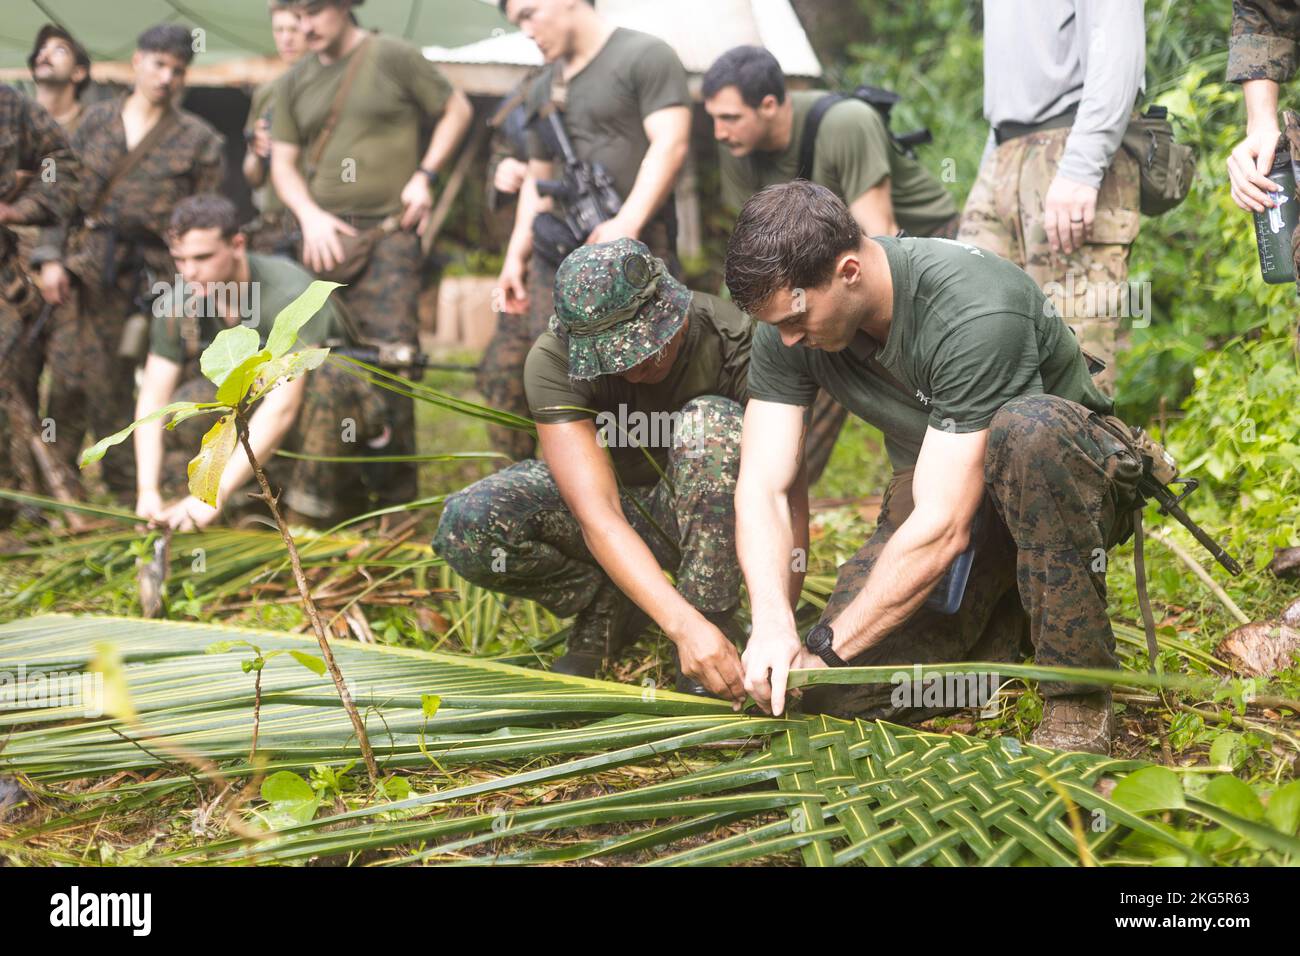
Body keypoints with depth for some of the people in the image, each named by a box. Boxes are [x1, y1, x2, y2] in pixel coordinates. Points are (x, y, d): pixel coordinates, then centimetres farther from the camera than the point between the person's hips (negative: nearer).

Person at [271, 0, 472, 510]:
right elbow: (283, 163, 13)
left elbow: (457, 110, 9)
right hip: (323, 238, 5)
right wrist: (311, 216, -5)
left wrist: (424, 175, -2)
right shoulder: (295, 82, 13)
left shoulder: (394, 58, 0)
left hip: (387, 234, -4)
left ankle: (396, 491, -4)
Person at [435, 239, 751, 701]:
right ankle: (609, 608, -3)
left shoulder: (735, 339, -26)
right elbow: (597, 515, -37)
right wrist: (682, 624, -50)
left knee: (711, 421, -34)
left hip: (707, 514, -1)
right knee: (466, 524, -28)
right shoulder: (554, 362, -26)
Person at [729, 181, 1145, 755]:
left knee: (1026, 428, -42)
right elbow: (764, 488, -16)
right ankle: (1002, 618, 13)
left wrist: (826, 648, -34)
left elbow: (943, 527, -35)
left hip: (1077, 470, -5)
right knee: (847, 693, -17)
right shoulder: (787, 321, -14)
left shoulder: (977, 313, -33)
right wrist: (773, 623, -34)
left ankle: (1081, 702, -24)